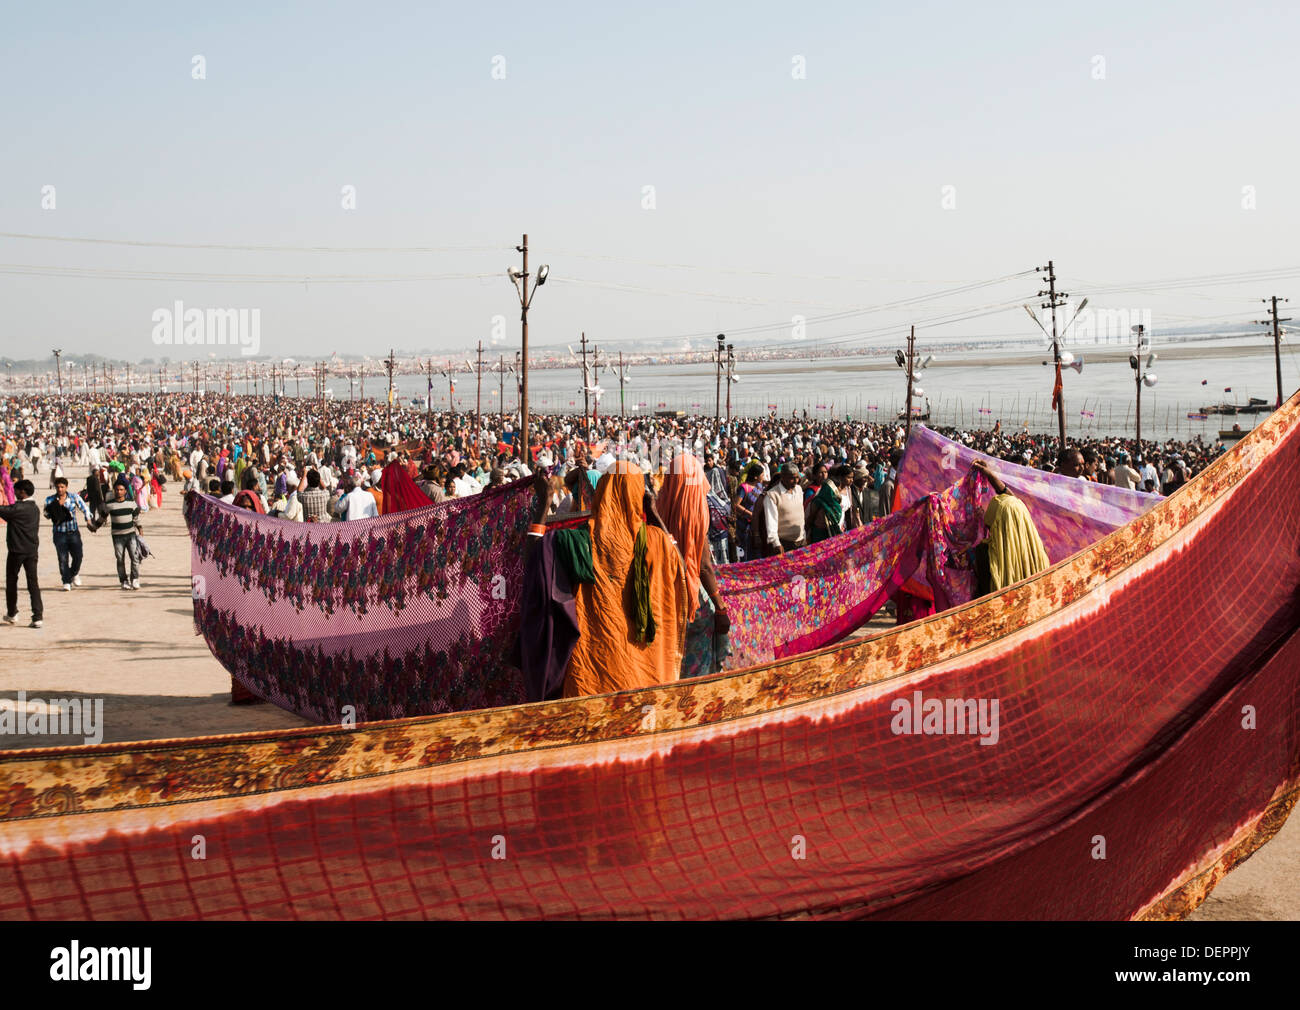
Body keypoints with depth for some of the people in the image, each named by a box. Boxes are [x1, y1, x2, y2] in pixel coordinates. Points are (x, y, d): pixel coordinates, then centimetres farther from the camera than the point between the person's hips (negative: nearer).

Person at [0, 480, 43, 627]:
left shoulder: (18, 508, -15)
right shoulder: (35, 508, 10)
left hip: (17, 550, -6)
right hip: (32, 549, 6)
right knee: (33, 582, 1)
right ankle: (38, 616, -8)